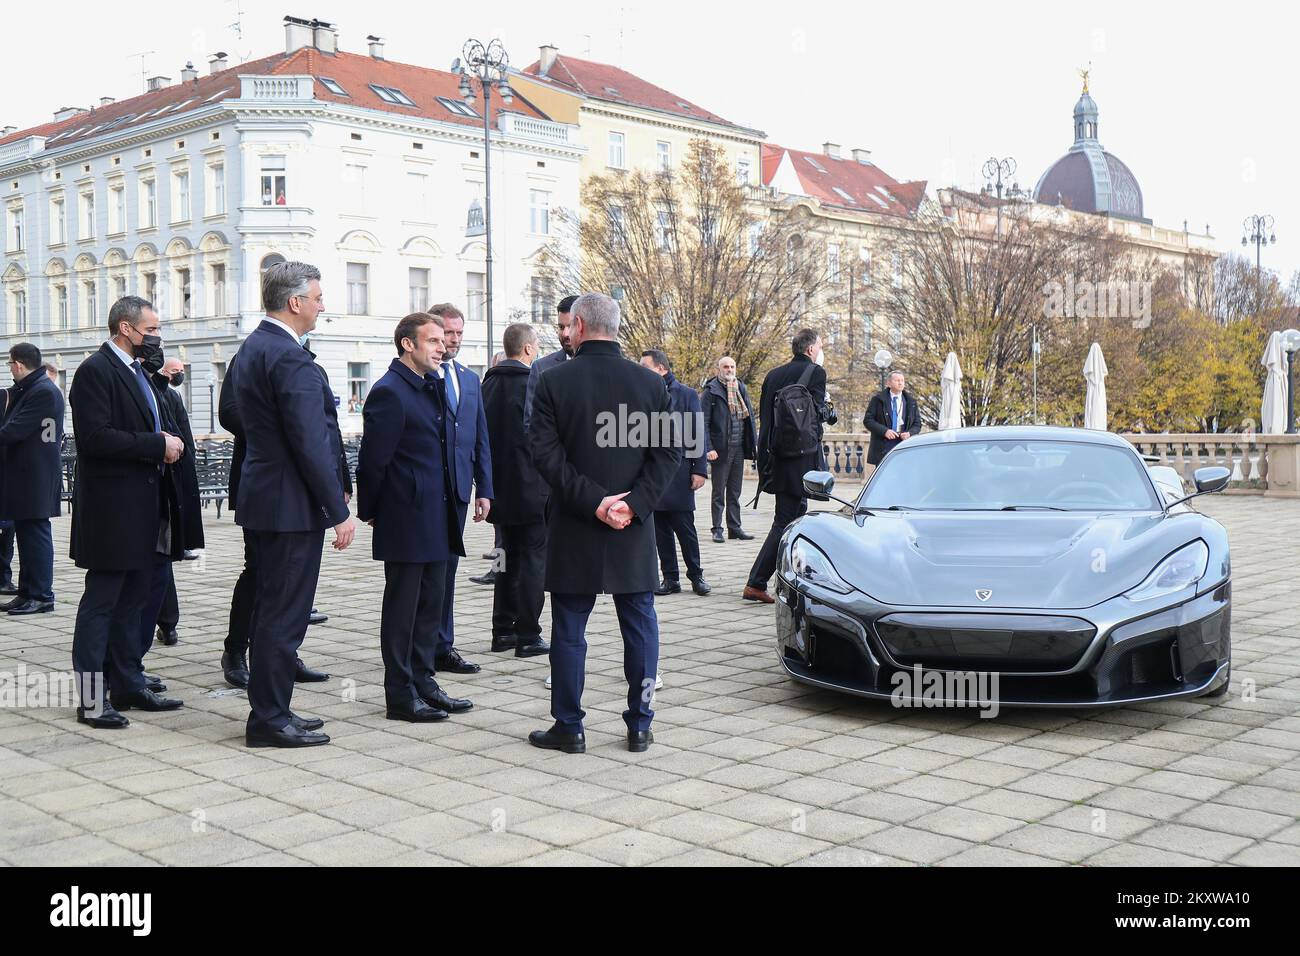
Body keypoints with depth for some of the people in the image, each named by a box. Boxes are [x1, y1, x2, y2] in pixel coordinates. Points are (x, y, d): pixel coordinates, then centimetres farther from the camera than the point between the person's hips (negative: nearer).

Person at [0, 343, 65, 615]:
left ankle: (41, 596, 1)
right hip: (25, 476, 10)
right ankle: (28, 593, 19)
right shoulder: (27, 390, 16)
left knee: (36, 534, -4)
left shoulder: (44, 392, -16)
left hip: (36, 478, -10)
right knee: (27, 535, 13)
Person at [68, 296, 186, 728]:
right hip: (110, 509, -9)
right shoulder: (95, 371, -13)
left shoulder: (137, 372, 16)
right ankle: (91, 700, 2)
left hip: (140, 506, 9)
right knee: (101, 603, -3)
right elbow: (96, 437, -22)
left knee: (131, 601, 14)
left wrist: (167, 443, 6)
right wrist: (157, 445, -19)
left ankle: (128, 686, 23)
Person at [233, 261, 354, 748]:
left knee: (272, 609, 17)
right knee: (284, 613, -2)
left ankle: (269, 710, 26)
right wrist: (339, 511, -16)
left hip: (263, 497, 10)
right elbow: (310, 443, -22)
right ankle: (270, 719, 6)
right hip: (291, 505, -10)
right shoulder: (291, 358, -19)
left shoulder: (253, 346, 13)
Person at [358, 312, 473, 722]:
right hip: (405, 522, -9)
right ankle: (400, 695, 10)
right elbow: (373, 461, -13)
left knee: (430, 606, 15)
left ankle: (423, 682, 25)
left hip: (435, 521, 9)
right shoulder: (389, 392, -15)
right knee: (402, 608, 1)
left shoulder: (432, 386, 14)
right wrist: (370, 513, -6)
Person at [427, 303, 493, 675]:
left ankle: (441, 646, 18)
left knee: (447, 566, 11)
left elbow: (481, 438, 17)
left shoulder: (471, 380, 16)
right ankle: (440, 647, 8)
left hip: (458, 489, 6)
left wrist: (484, 489, 11)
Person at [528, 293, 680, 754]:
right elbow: (668, 452, -4)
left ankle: (568, 727, 13)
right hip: (634, 532, 2)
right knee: (640, 625, 11)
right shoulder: (650, 382, 2)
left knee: (568, 629, 7)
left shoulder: (554, 382, -5)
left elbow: (546, 453, -12)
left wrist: (592, 502, -12)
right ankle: (640, 725, 16)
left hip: (574, 528, -2)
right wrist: (635, 504, -8)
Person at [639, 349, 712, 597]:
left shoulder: (686, 395, -1)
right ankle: (670, 578, 16)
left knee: (685, 528, 1)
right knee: (660, 530, 7)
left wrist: (699, 469, -8)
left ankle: (696, 575, 14)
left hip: (679, 472, -4)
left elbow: (699, 434, -2)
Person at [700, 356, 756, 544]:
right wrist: (708, 448, -16)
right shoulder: (711, 391, -6)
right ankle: (717, 529, 8)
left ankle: (735, 528, 18)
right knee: (719, 491, 2)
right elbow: (704, 422, -9)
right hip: (720, 449, -5)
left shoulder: (741, 389, 11)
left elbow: (750, 417, 15)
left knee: (735, 491, 11)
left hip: (739, 448, 5)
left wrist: (754, 443, 9)